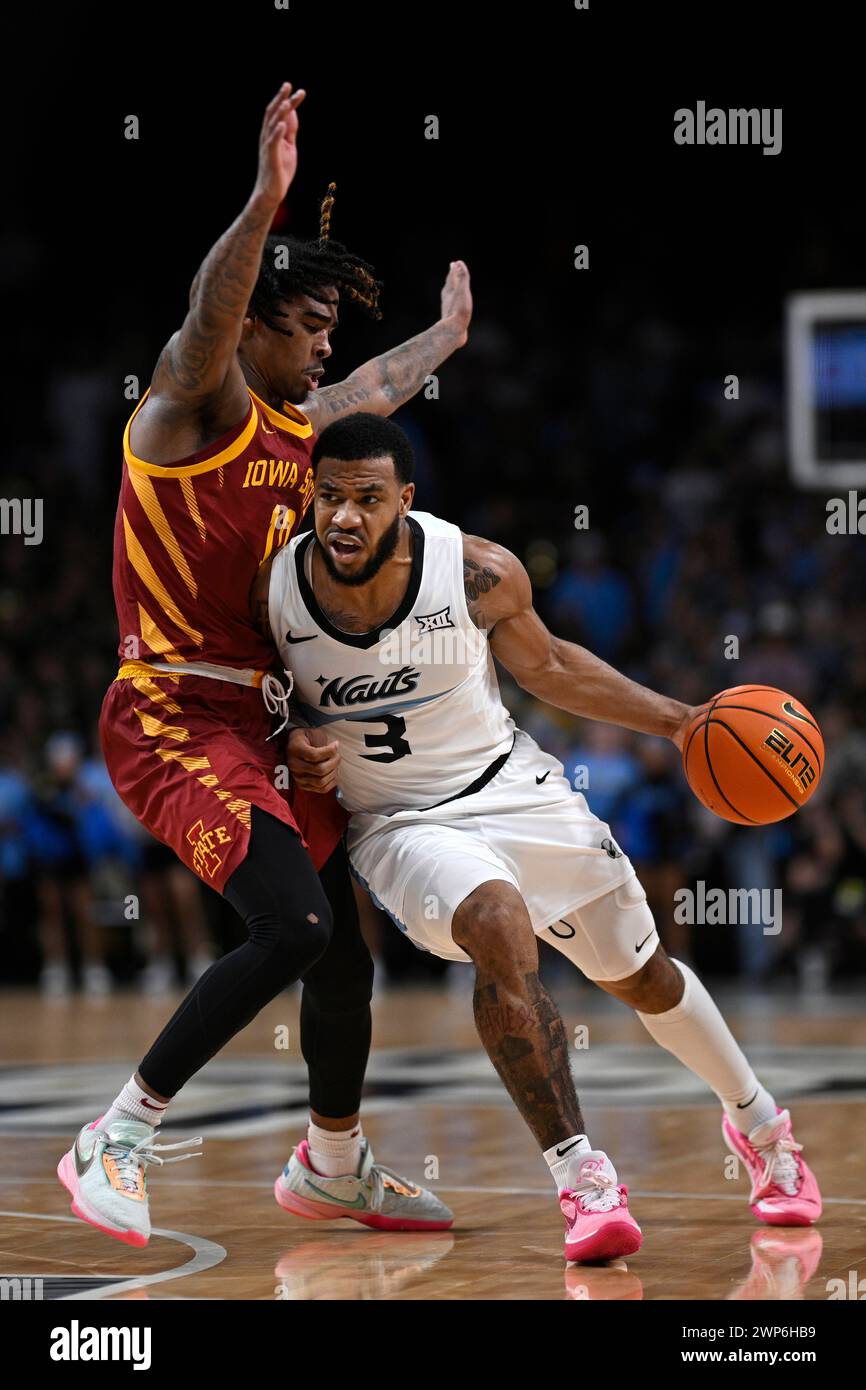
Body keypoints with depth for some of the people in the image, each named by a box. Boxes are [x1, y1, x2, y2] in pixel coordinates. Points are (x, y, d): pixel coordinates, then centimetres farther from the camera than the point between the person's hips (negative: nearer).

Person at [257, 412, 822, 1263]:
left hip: (511, 787, 2)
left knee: (641, 974, 12)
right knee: (500, 931, -32)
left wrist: (677, 721, 1)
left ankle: (759, 1124, 39)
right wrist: (292, 747, -20)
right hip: (399, 824, -1)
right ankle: (579, 1176, -25)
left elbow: (544, 666, 2)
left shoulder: (480, 574, -19)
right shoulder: (272, 594, -18)